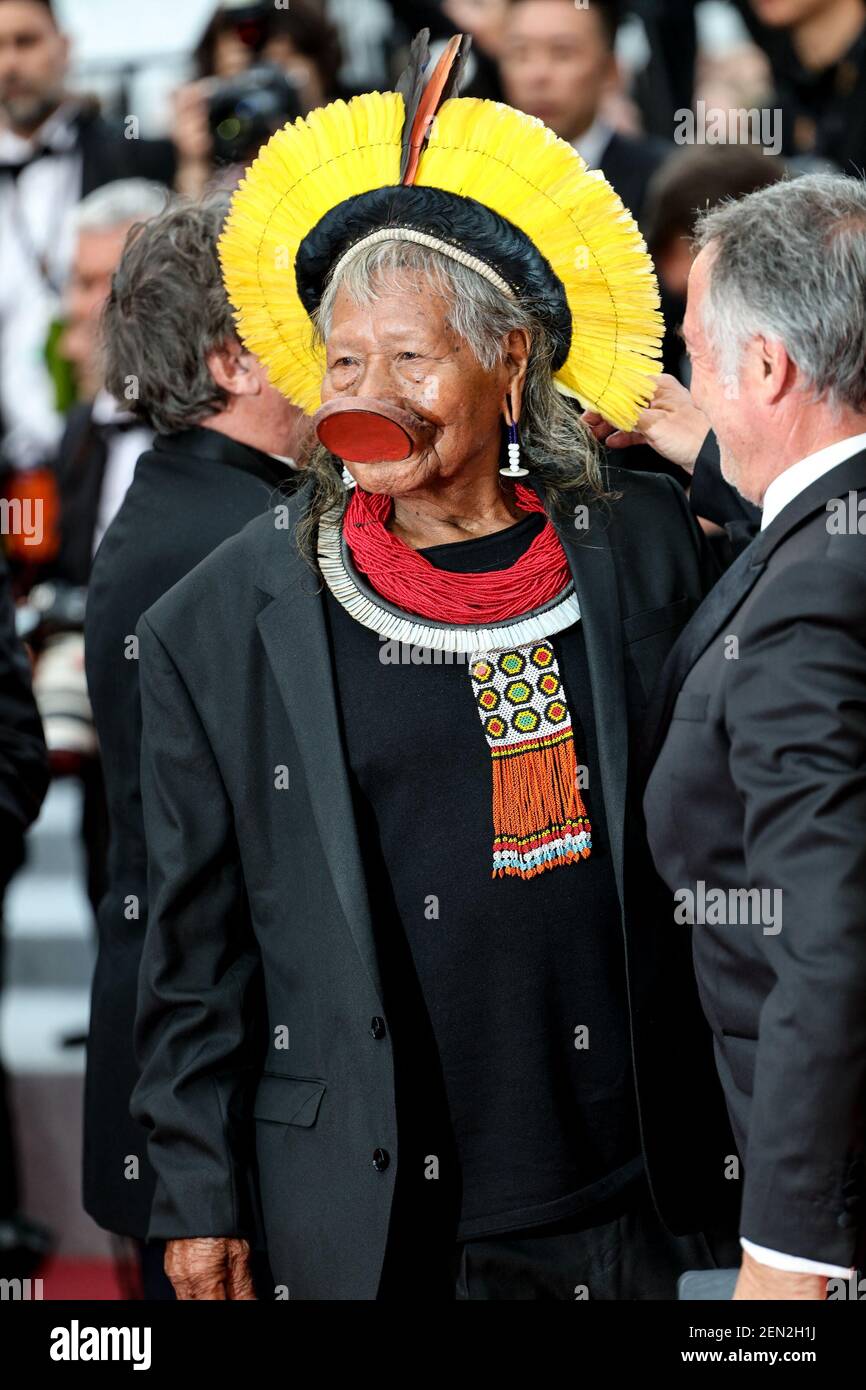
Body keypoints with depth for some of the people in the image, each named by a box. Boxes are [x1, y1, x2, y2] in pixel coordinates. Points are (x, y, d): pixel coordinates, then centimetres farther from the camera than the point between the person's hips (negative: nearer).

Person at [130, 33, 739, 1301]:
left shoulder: (642, 551, 2)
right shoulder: (219, 628, -1)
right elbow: (194, 944, 2)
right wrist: (197, 1197, 1)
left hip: (631, 1202, 2)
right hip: (374, 1229, -1)